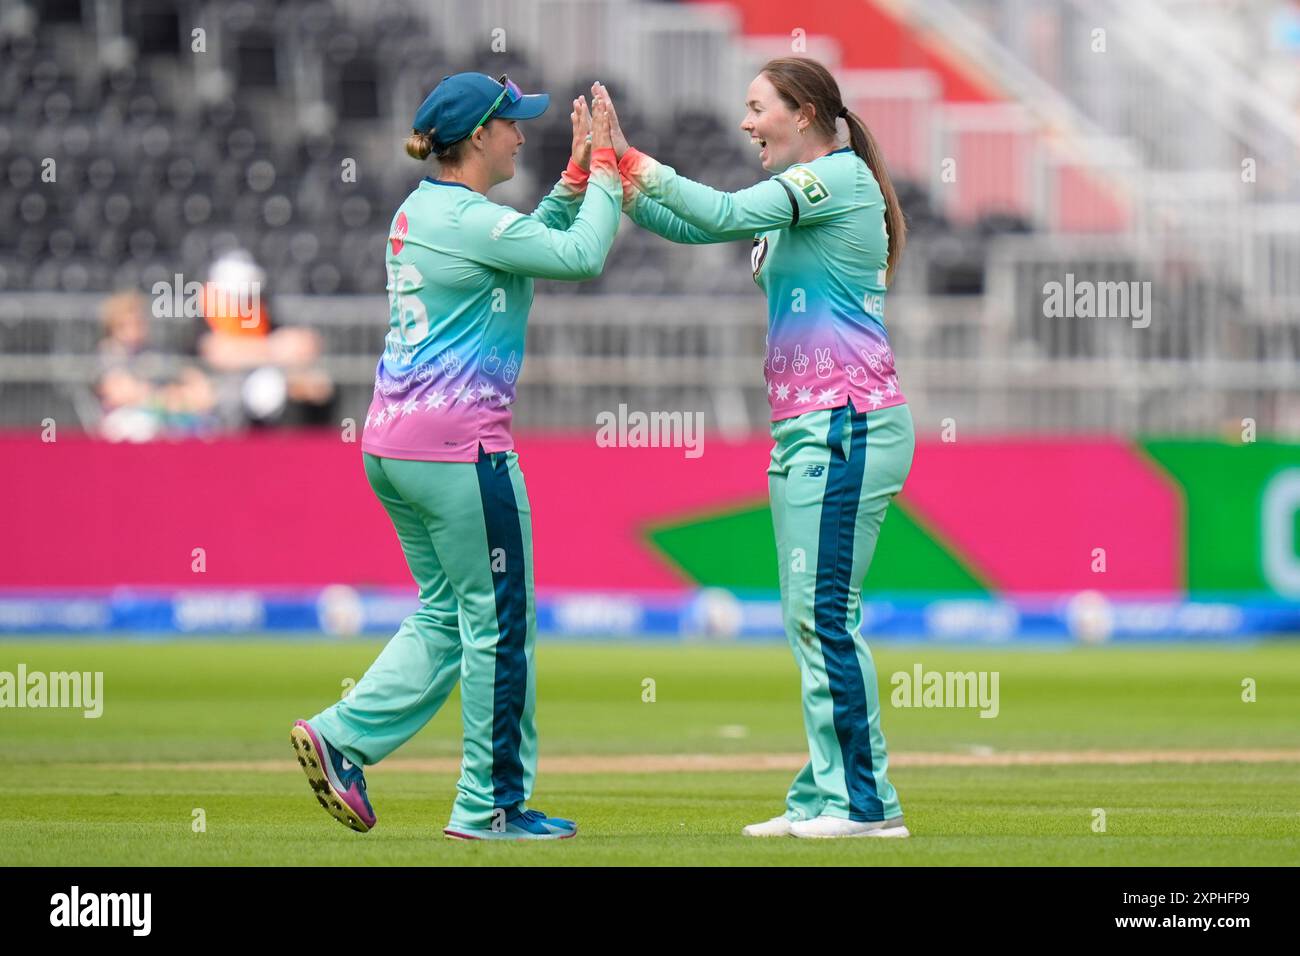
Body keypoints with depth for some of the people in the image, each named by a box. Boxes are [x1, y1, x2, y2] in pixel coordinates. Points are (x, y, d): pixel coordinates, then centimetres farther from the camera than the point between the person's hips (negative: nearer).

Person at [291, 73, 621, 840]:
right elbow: (581, 256, -16)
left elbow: (528, 244, 25)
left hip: (391, 446, 9)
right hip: (460, 444, -9)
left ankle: (343, 739, 5)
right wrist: (603, 168, -5)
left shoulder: (419, 212, 14)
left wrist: (577, 176, 16)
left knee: (446, 617, 17)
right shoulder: (468, 220, -14)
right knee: (499, 624, 1)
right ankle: (491, 805, 6)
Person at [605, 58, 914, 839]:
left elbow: (721, 215, -19)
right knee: (809, 621, 10)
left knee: (825, 612, -12)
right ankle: (824, 798, 13)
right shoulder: (797, 194, 20)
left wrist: (631, 161, -14)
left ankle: (868, 802, -11)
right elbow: (695, 228, 18)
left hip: (847, 424, -10)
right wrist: (614, 170, 7)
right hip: (803, 430, 10)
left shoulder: (842, 175, -9)